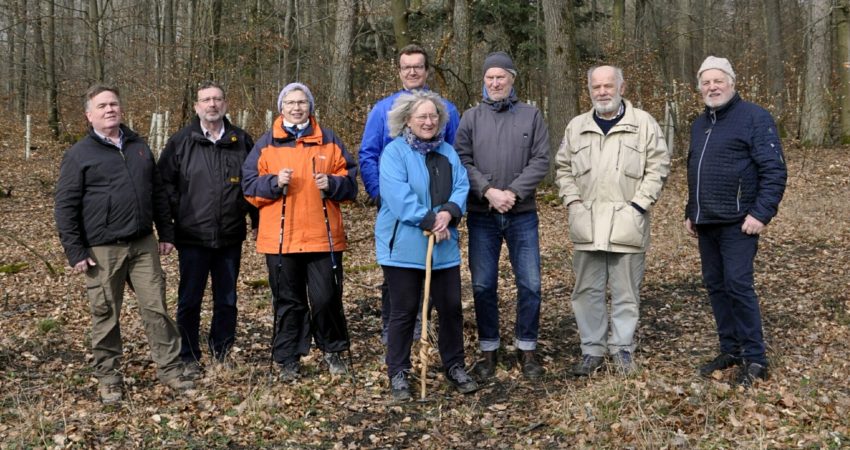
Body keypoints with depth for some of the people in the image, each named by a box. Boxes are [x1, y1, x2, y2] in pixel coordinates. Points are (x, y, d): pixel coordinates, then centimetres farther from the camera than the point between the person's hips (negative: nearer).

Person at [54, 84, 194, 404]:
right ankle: (108, 378, 19)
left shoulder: (139, 147, 12)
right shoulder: (79, 154, -3)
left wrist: (166, 233, 12)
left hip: (143, 245, 4)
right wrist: (75, 251, -10)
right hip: (102, 250, -4)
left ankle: (170, 370, 14)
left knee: (156, 308, 5)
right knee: (106, 316, 5)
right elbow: (65, 206, -5)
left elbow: (158, 193, 17)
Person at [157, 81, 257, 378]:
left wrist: (256, 218, 5)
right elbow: (165, 182, 1)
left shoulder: (242, 141, 5)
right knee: (189, 300, 5)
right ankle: (189, 358, 18)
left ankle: (222, 352, 27)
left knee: (227, 300, 12)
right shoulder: (180, 142, -1)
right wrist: (177, 216, -6)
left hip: (231, 237, 2)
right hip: (193, 237, -2)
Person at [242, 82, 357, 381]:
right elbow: (249, 186, 3)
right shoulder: (267, 144, 6)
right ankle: (289, 359, 21)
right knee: (287, 301, 8)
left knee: (327, 298, 3)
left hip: (323, 236, 0)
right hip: (280, 239, 0)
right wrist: (274, 182, -15)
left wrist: (331, 183, -13)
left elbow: (350, 183, 7)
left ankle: (333, 350, 25)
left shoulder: (329, 141, 8)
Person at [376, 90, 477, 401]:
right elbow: (398, 195, -19)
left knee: (451, 307, 10)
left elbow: (461, 186, 2)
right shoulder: (395, 152, -8)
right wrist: (429, 220, -20)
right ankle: (398, 373, 17)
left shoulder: (448, 153, 12)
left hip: (443, 246, 5)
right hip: (404, 246, -5)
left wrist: (449, 212, -17)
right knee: (404, 311, 3)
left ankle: (454, 367, 26)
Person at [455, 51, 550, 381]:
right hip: (482, 216, 0)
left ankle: (527, 348, 18)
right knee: (483, 285, 6)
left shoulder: (531, 116, 5)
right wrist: (488, 191, -16)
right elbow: (463, 162, -3)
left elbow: (540, 161, -3)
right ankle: (489, 349, 20)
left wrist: (514, 192, -14)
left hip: (522, 214, 0)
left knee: (529, 284, 2)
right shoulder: (471, 117, 5)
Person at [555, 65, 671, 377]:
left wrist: (640, 203, -9)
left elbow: (658, 165, -2)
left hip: (626, 222, -3)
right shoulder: (577, 126, 12)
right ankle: (592, 349, 17)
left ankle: (623, 348, 17)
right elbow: (563, 168, 16)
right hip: (587, 223, 3)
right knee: (587, 289, 7)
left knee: (626, 290, 4)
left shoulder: (643, 123, 1)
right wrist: (572, 200, 2)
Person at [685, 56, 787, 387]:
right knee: (715, 285, 10)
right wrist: (690, 213, 22)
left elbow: (774, 170, -12)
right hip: (706, 223, 8)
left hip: (738, 222, -7)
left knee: (738, 285, -10)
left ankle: (755, 360, 0)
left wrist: (762, 213, -19)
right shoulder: (700, 124, 17)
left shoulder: (754, 118, -6)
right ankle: (731, 350, 21)